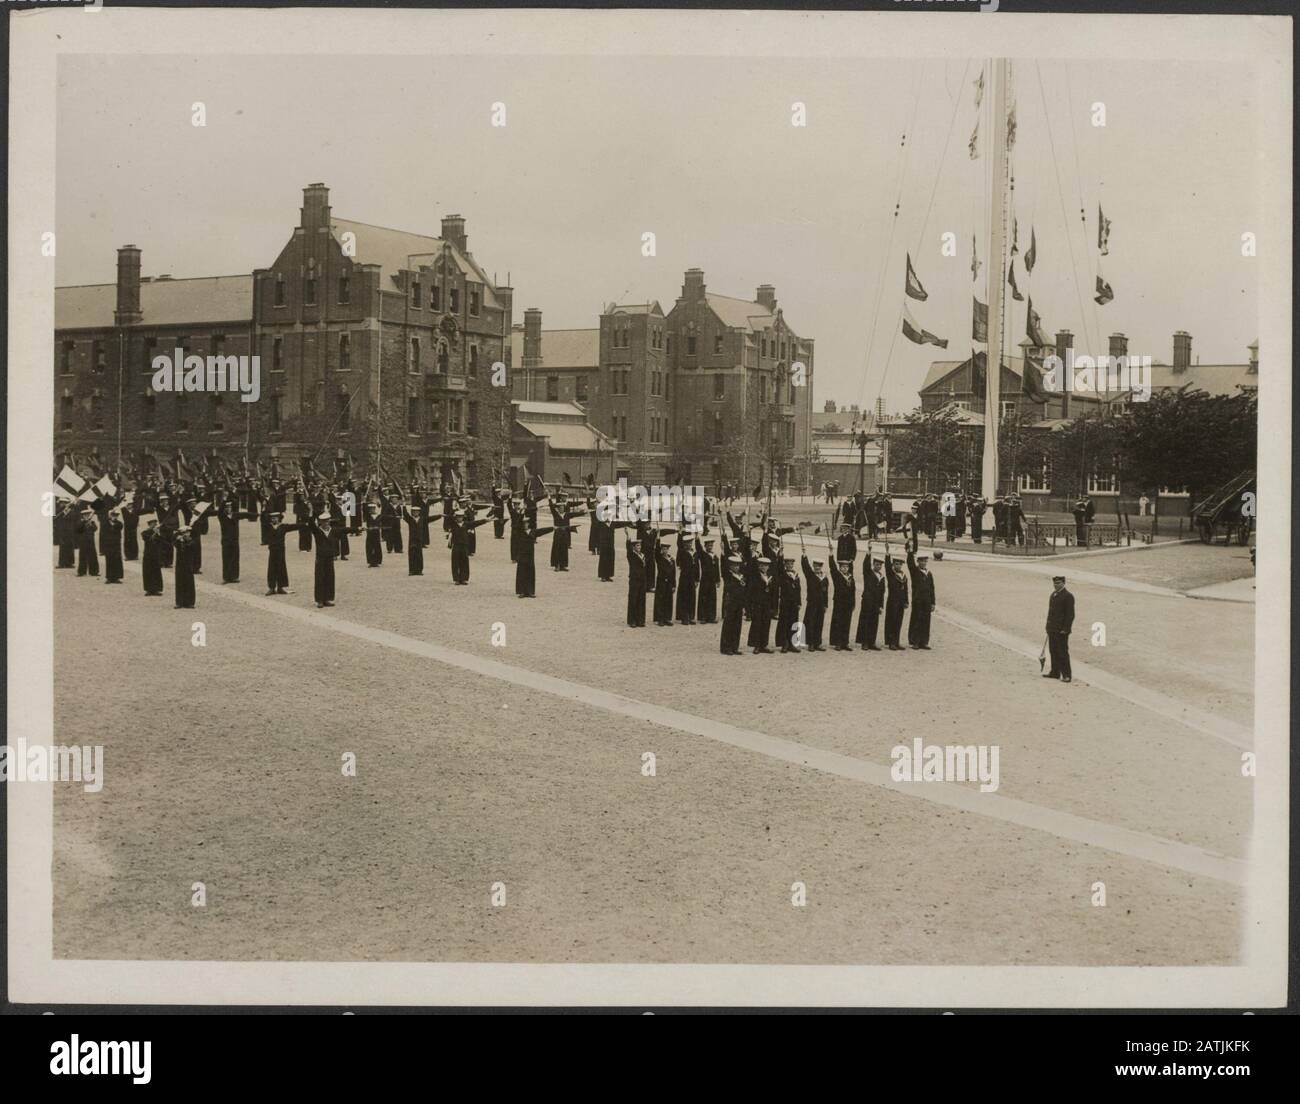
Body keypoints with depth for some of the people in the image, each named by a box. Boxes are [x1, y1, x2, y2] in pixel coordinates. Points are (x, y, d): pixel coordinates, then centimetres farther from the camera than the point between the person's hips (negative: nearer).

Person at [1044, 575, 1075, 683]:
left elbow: (1070, 614, -14)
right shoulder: (1053, 595, 16)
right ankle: (1055, 672, 20)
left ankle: (1066, 675, -2)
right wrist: (1048, 626, 17)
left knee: (1062, 652, -6)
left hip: (1061, 630, -8)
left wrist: (1065, 629, -18)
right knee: (1053, 651, 12)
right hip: (1052, 629, 8)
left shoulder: (1068, 596, -11)